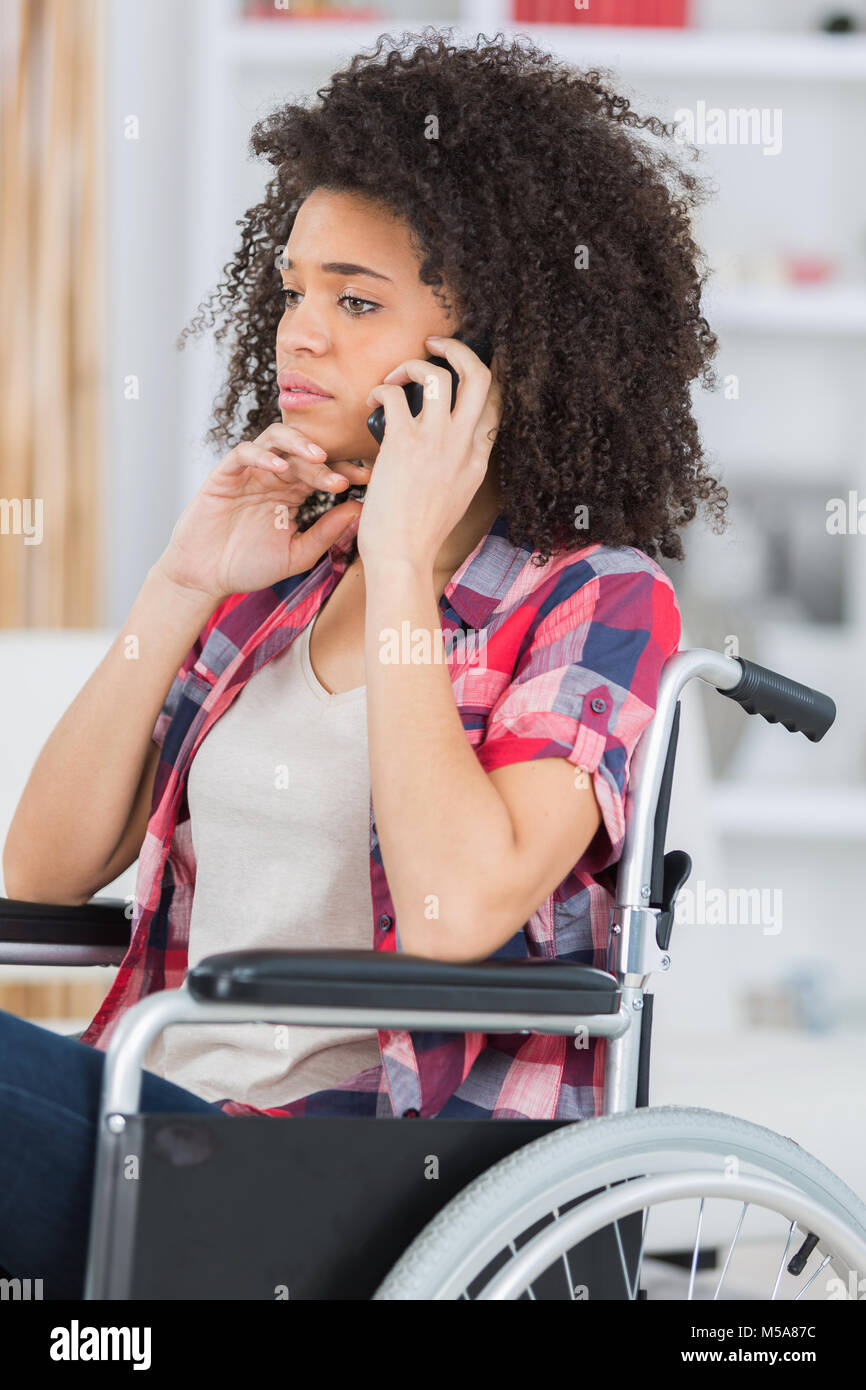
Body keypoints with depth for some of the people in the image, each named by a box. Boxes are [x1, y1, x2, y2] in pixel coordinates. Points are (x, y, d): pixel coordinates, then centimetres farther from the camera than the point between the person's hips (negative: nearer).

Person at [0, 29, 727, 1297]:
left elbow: (455, 912, -19)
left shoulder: (595, 603, -1)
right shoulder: (280, 577, 16)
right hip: (163, 1109, 6)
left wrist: (402, 561, -11)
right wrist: (181, 589, 3)